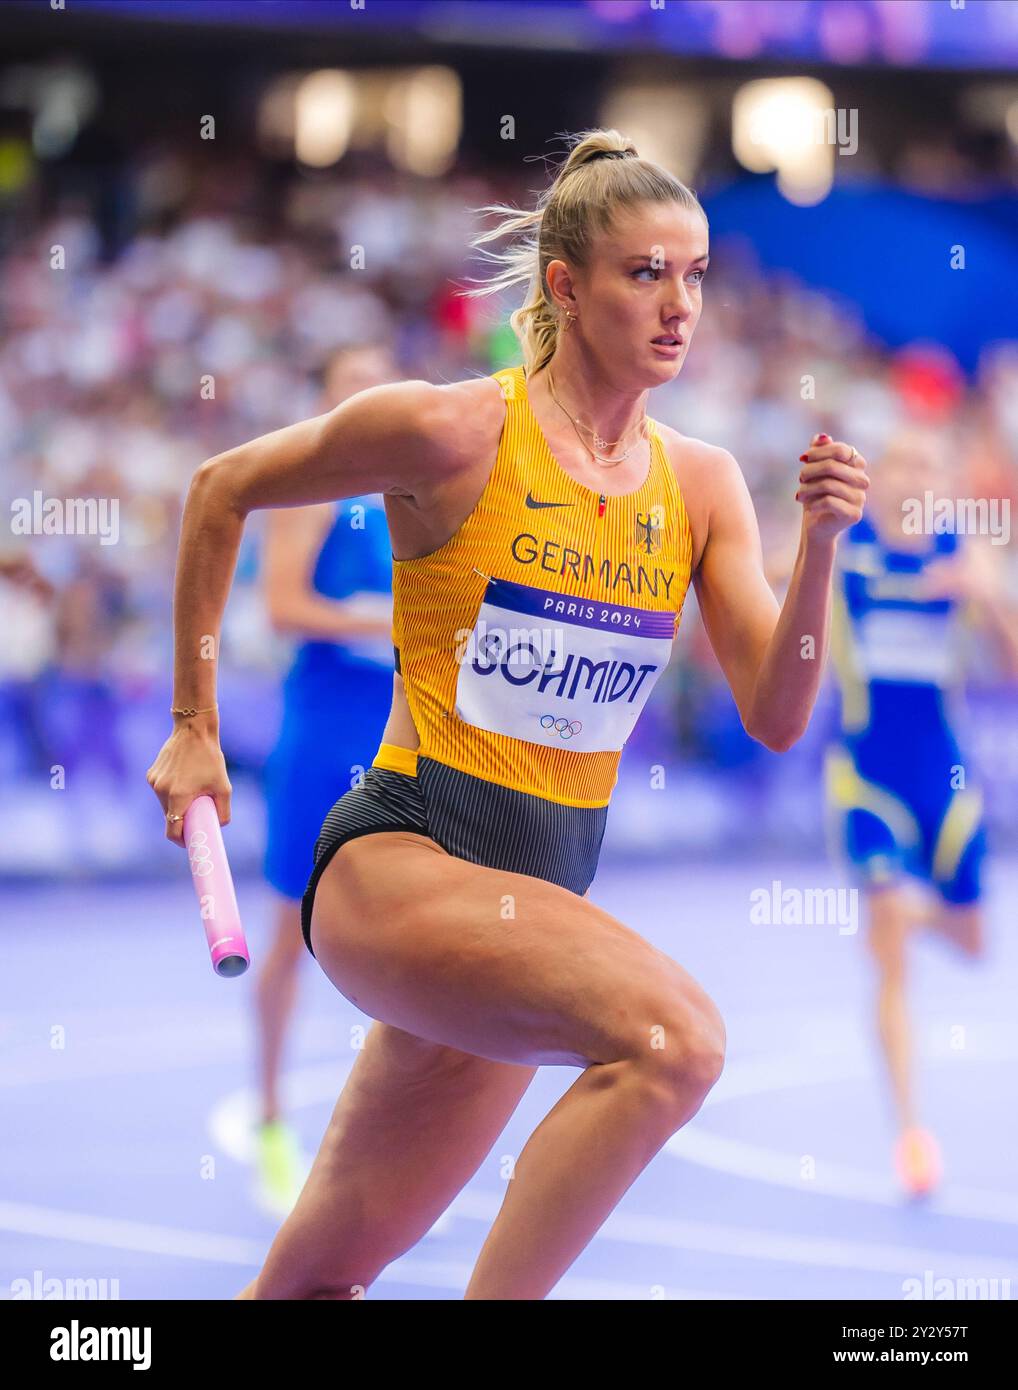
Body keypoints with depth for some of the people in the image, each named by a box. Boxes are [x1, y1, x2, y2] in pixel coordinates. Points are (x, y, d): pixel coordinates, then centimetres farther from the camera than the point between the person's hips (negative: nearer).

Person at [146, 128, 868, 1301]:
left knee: (327, 1270, 12)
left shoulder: (700, 485, 6)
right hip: (400, 859, -6)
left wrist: (821, 544, -14)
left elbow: (776, 718, 1)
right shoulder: (451, 433, -9)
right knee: (675, 1036, -32)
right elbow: (222, 490, 4)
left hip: (543, 891, 6)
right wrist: (194, 728, 8)